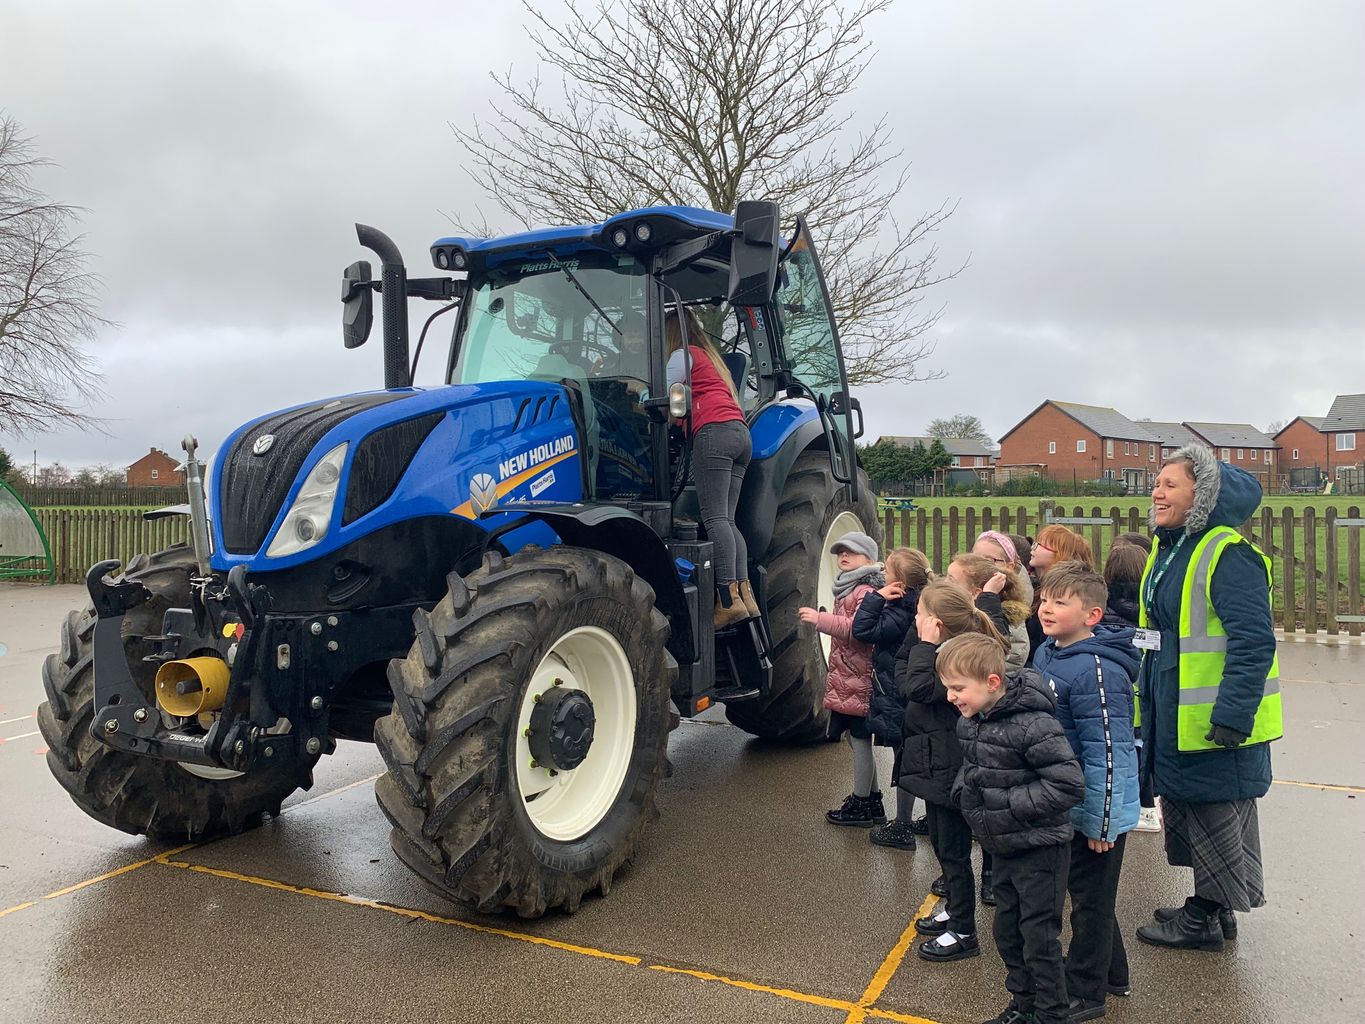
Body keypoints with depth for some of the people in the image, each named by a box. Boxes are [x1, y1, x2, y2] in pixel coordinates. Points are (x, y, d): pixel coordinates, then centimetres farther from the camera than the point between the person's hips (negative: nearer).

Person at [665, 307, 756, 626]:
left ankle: (728, 598, -25)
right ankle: (745, 593, -11)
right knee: (726, 519, 1)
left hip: (714, 431, -8)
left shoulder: (684, 354, 11)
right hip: (741, 434, 8)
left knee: (715, 517, -16)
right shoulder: (711, 358, 35)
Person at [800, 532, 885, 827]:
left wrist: (820, 619, -25)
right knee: (858, 739, 17)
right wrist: (820, 620, 15)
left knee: (859, 739, 0)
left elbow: (856, 629, -27)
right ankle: (872, 801, 28)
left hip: (858, 681, -10)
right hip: (846, 680, 10)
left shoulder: (866, 591, -14)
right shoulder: (847, 588, 18)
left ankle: (860, 805, 11)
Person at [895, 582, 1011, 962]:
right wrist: (921, 642, 2)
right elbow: (901, 675, 12)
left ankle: (963, 933, 16)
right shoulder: (944, 652, 6)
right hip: (936, 765, 10)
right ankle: (953, 909, 40)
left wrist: (925, 645, -24)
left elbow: (919, 687, -33)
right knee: (942, 844, 23)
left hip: (949, 770, -10)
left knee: (953, 850, 3)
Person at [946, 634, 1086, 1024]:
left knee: (1039, 936, 5)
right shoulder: (969, 721, 0)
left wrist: (1013, 805, -23)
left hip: (1040, 848, -8)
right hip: (1004, 846, 8)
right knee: (1007, 930, 19)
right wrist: (963, 788, 1)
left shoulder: (1032, 725, -26)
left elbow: (1069, 784, -26)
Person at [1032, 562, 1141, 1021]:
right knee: (1083, 891, 22)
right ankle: (1110, 972, 42)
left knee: (1090, 900, 8)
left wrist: (1101, 823, -21)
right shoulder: (1046, 655, 2)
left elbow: (1108, 753, -25)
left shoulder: (1096, 670, -25)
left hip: (1096, 810, -9)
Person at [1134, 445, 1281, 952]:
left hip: (1217, 719, -9)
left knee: (1214, 815, 5)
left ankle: (1204, 920, 20)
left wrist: (1233, 716, -28)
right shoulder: (1166, 551, 10)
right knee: (1187, 810, 20)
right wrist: (1148, 708, 21)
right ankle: (1210, 907, 36)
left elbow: (1253, 642, -24)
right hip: (1175, 717, 10)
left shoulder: (1228, 555, -18)